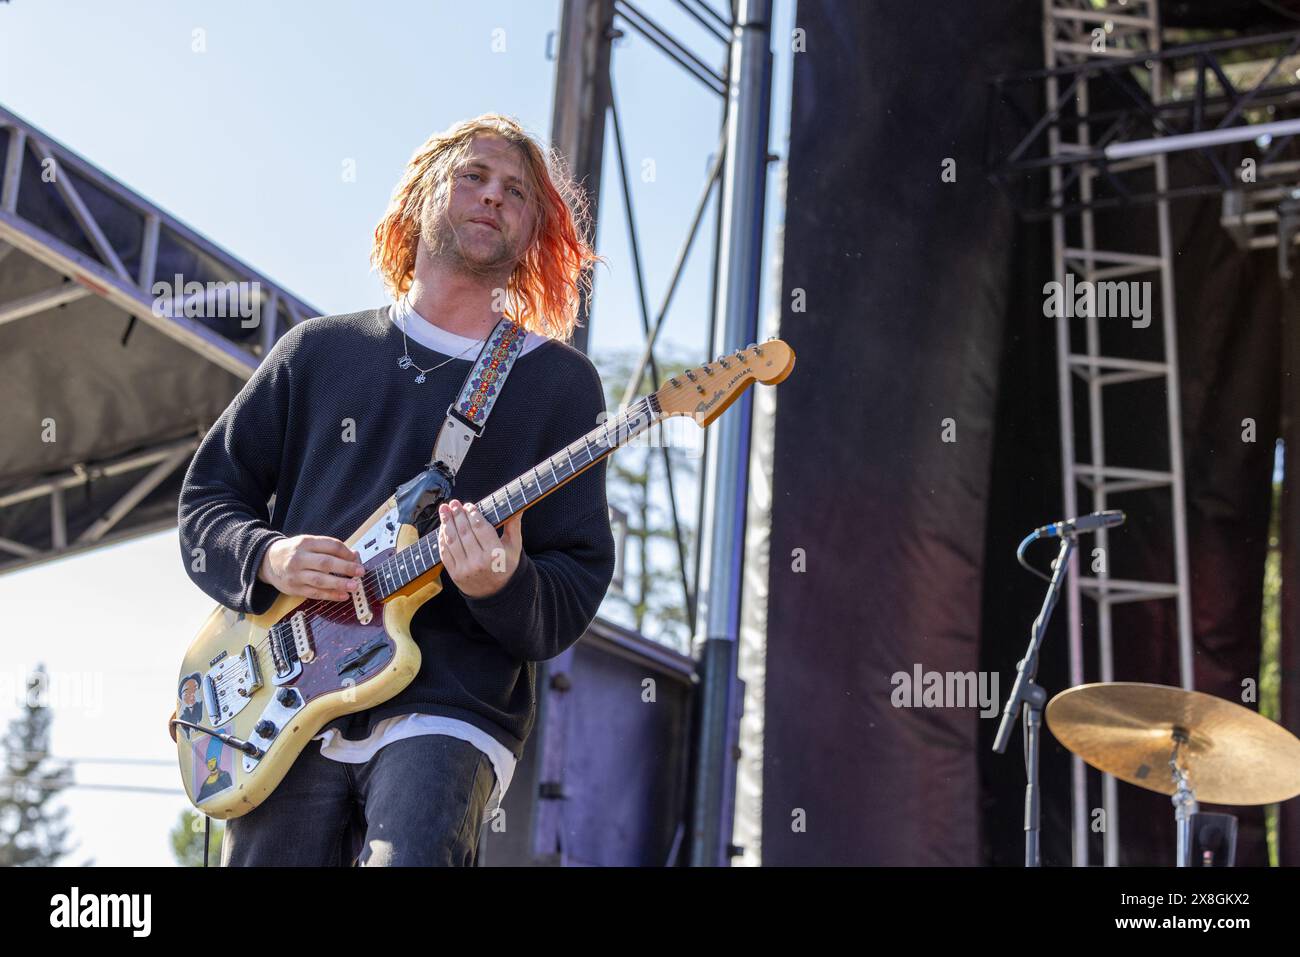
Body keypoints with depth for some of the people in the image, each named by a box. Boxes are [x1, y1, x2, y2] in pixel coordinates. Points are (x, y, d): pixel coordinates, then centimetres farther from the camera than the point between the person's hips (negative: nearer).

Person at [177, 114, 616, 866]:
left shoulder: (561, 383, 8)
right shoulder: (320, 352, 15)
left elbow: (577, 591, 4)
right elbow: (206, 501, 17)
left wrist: (504, 587, -18)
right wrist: (267, 557, -4)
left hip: (450, 711, -3)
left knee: (412, 854, -29)